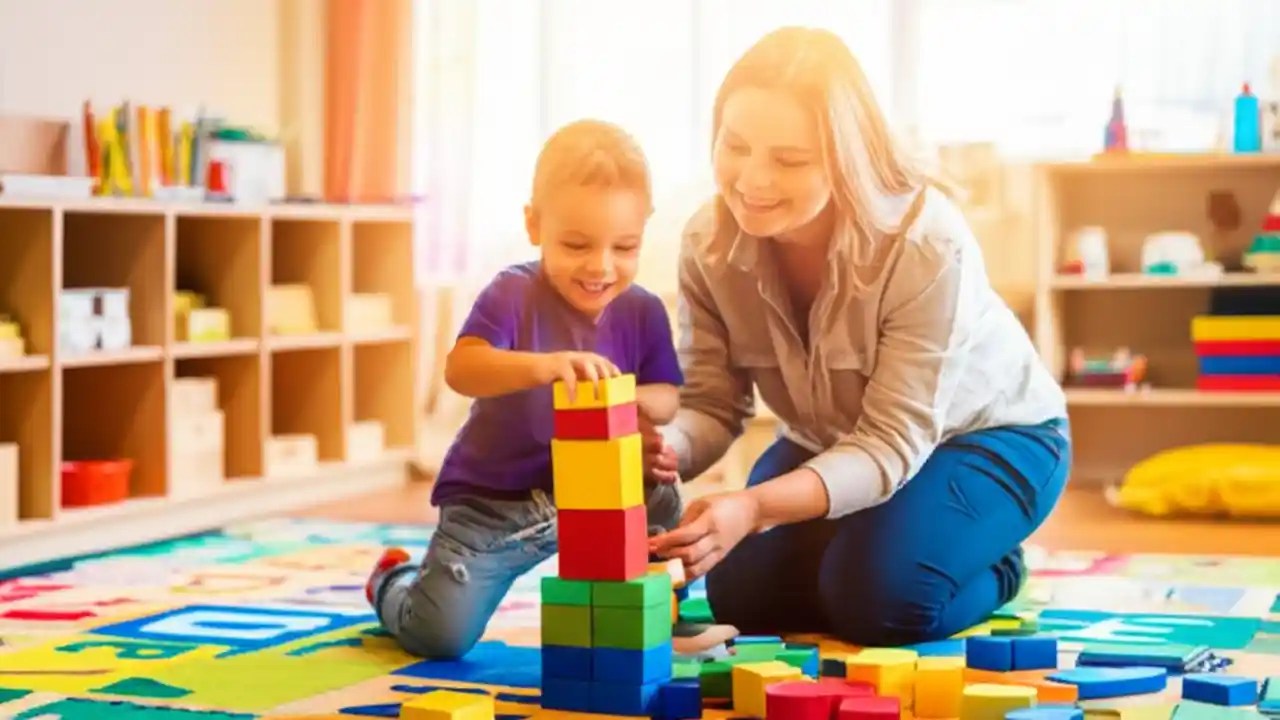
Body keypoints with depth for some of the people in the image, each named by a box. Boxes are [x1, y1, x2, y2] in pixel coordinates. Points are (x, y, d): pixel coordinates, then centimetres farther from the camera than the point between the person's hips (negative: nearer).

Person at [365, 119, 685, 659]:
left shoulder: (644, 312, -4)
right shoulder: (513, 294, -18)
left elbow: (668, 399, -4)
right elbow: (460, 368, -34)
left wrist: (637, 401, -29)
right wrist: (543, 365, -53)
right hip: (492, 502, -4)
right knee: (440, 633, -12)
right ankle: (394, 581, 25)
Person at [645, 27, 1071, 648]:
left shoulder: (926, 245, -36)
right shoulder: (709, 242, -21)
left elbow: (893, 443, -37)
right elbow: (711, 404, -17)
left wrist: (756, 506, -54)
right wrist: (666, 447, -44)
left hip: (984, 435, -5)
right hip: (834, 445, 5)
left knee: (877, 596, -27)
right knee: (743, 597, -12)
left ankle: (992, 573, 9)